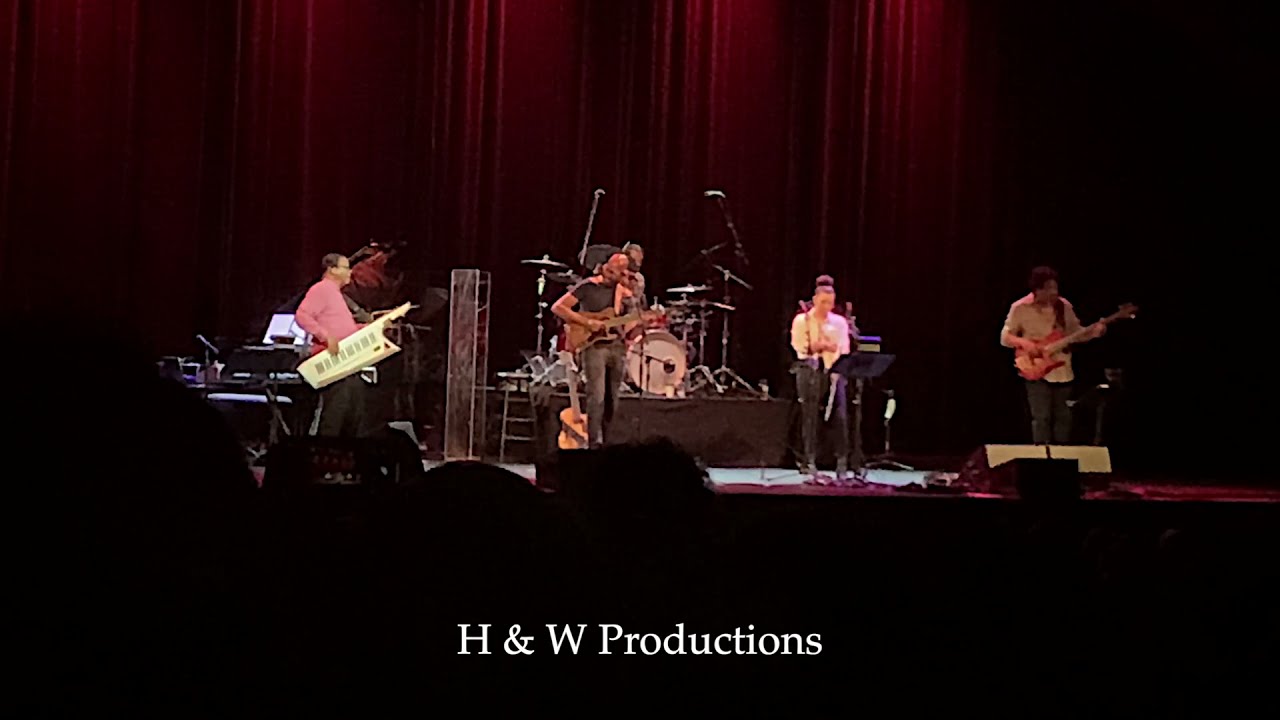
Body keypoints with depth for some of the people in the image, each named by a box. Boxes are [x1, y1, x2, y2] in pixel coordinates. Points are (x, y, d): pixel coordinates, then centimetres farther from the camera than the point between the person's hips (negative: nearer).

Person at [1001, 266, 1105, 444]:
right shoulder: (1020, 308, -10)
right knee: (1041, 418, -8)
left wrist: (1094, 331, -10)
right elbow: (1005, 337, -4)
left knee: (1063, 417, 11)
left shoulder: (1064, 306, 1)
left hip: (1062, 371, 4)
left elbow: (1075, 332, 9)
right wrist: (1024, 343, -23)